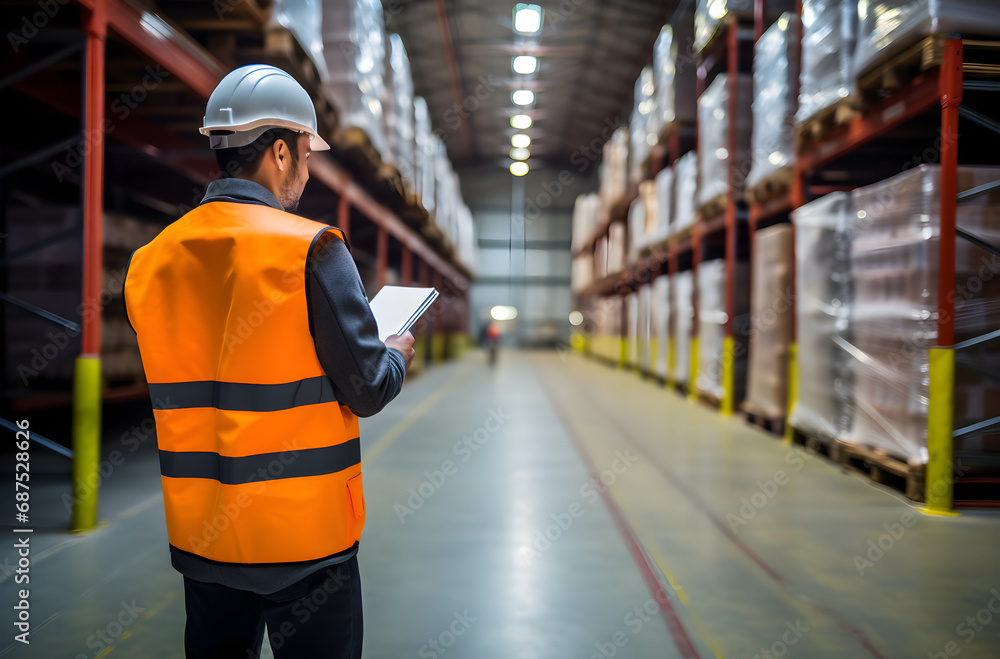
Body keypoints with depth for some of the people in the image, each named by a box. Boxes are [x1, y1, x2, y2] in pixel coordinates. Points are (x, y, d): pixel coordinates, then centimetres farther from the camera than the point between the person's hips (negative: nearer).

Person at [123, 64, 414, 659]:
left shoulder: (151, 260, 3)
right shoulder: (311, 249, -16)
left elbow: (184, 388, 10)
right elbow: (366, 391, -14)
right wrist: (398, 355, 9)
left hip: (198, 532, 6)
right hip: (303, 529, -5)